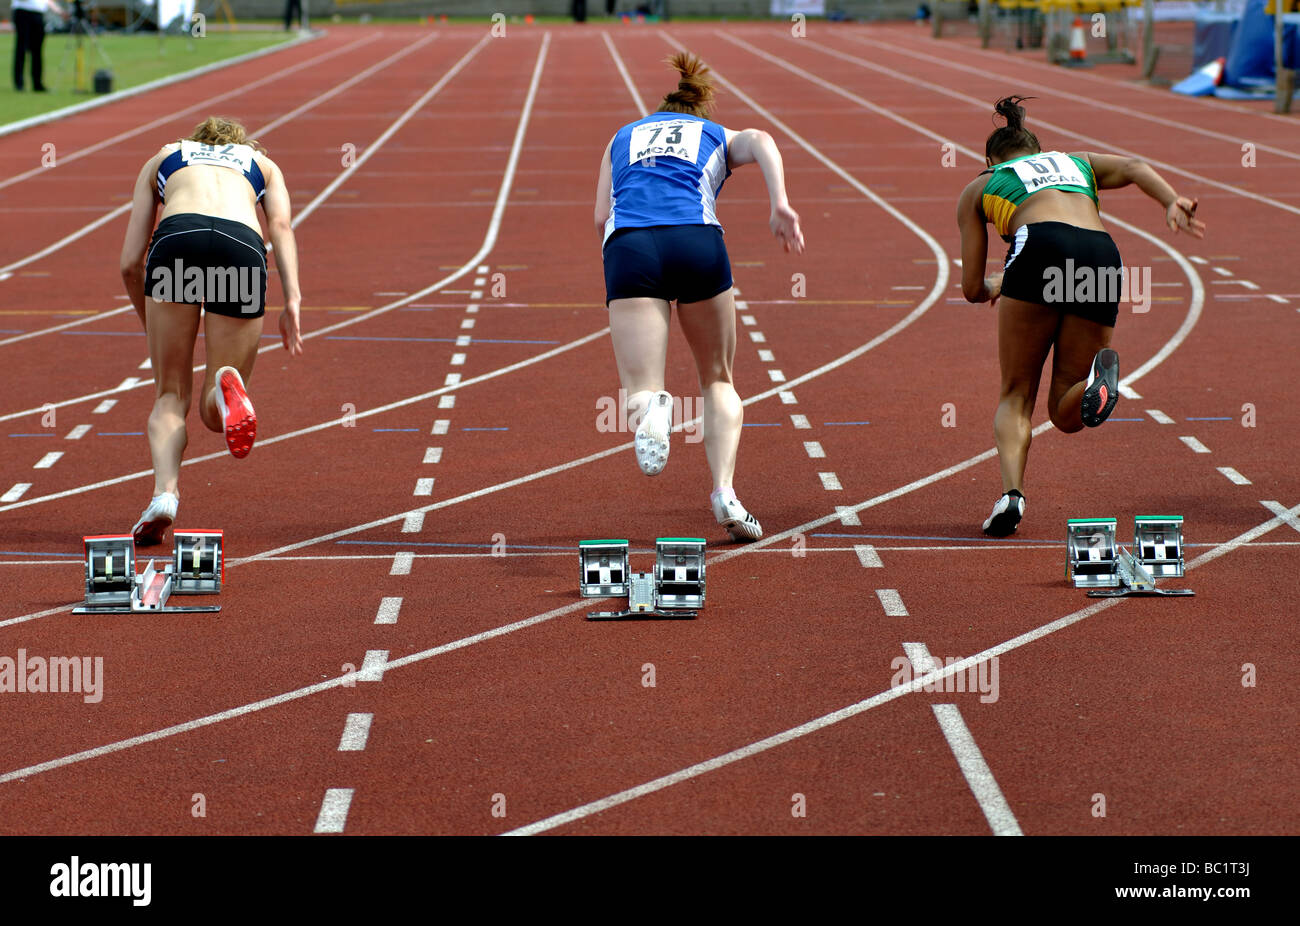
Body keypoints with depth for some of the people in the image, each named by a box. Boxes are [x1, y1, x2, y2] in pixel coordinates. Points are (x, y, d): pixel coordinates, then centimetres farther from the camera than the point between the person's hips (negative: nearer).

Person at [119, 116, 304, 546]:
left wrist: (152, 328, 39)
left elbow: (130, 263, 27)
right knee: (214, 413, 13)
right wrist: (292, 298, 2)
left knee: (171, 395, 13)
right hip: (242, 246, 0)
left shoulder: (162, 158, 36)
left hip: (177, 237, 0)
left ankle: (164, 493, -13)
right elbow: (281, 225, 14)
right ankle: (226, 388, -24)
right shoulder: (263, 163, 37)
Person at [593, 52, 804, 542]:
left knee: (640, 391, -5)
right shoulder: (720, 136, 29)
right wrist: (780, 206, -8)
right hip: (698, 240, 0)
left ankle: (650, 409, -43)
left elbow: (602, 216, 20)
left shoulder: (623, 135, 34)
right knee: (718, 380, 19)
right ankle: (725, 492, 0)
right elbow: (760, 141, 4)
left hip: (628, 245, 0)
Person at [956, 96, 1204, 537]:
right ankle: (1097, 380, -25)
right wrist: (1172, 202, -3)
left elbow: (973, 290, 27)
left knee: (1015, 397, 10)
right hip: (1103, 254, 2)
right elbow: (1134, 168, 15)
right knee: (1066, 414, 9)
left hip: (1041, 247, -2)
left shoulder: (978, 189, 30)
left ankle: (1011, 494, -16)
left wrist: (993, 286, 50)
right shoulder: (1079, 163, 38)